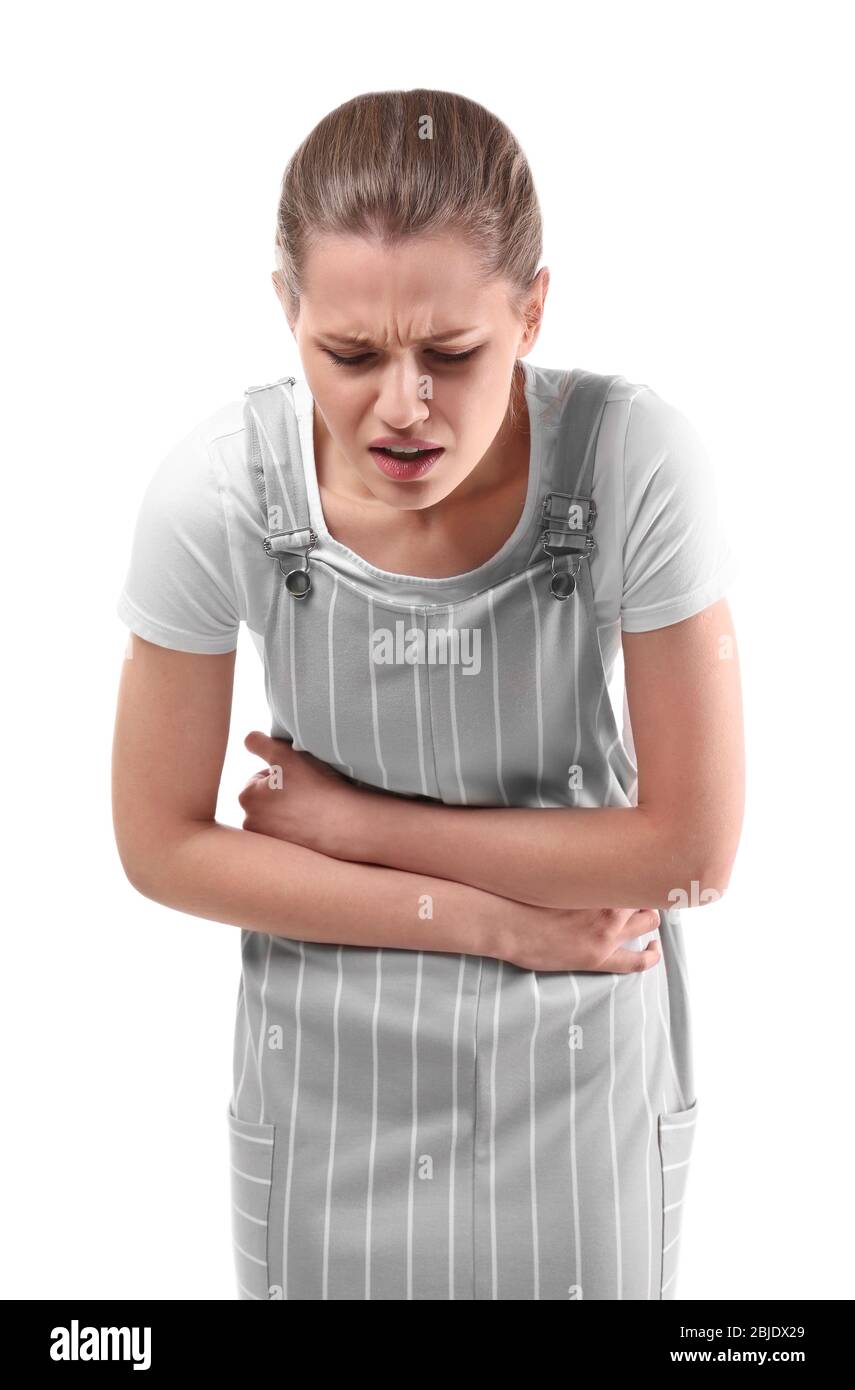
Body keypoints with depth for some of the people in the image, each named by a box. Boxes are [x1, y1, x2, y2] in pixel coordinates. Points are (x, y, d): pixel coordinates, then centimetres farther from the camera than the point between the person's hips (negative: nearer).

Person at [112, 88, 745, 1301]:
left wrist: (356, 821, -15)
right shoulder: (216, 492, -21)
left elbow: (695, 848, -17)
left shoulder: (636, 461, -24)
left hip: (581, 1058, 0)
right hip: (333, 1070, 1)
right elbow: (162, 846, -11)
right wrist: (490, 921, -14)